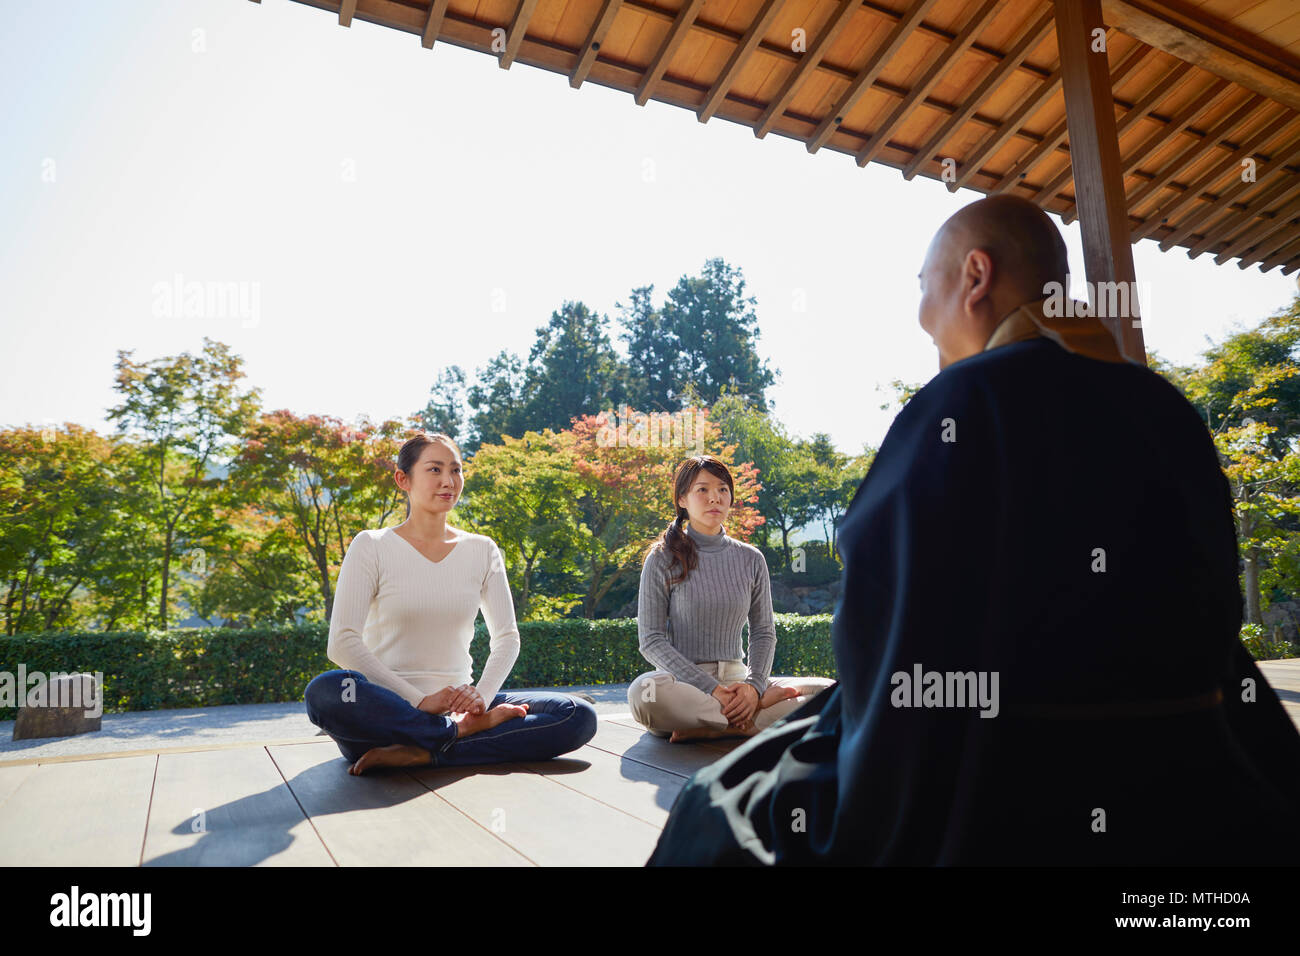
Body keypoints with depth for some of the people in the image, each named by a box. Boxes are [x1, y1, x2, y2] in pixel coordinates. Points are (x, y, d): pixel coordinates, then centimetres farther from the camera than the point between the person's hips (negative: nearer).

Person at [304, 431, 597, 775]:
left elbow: (507, 637, 6)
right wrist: (420, 700, -18)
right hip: (388, 708, -2)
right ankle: (466, 732, -21)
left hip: (457, 705, 3)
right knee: (325, 691, -36)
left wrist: (481, 695, -14)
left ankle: (419, 753, -22)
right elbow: (342, 643, -10)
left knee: (579, 716, -18)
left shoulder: (482, 550, 10)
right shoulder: (372, 546, 0)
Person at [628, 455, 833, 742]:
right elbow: (651, 640, -6)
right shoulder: (663, 559, -1)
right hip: (683, 680, -3)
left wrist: (753, 685, -10)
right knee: (645, 691, -38)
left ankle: (710, 727, -21)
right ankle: (745, 724, -20)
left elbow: (763, 632, 11)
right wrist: (710, 688, -17)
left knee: (829, 691, -16)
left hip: (736, 677, 4)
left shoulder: (751, 559, 10)